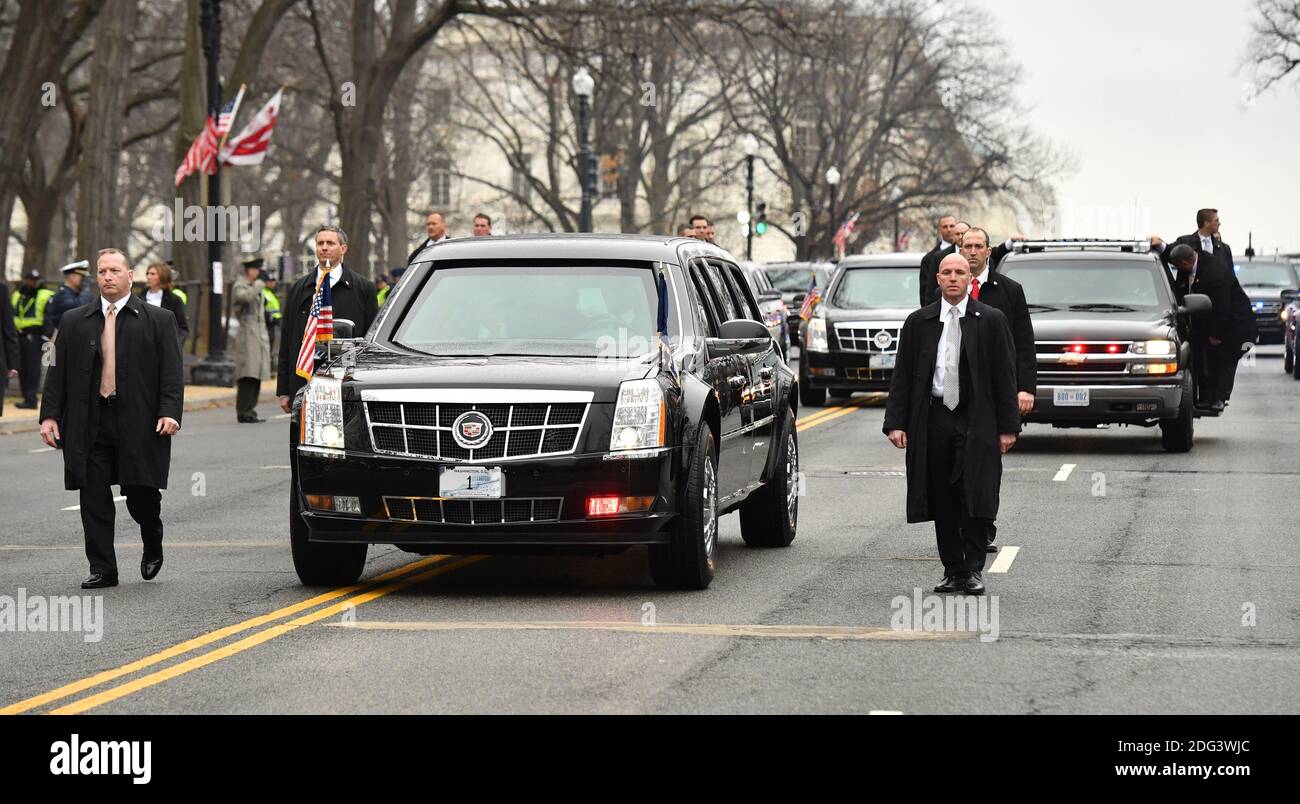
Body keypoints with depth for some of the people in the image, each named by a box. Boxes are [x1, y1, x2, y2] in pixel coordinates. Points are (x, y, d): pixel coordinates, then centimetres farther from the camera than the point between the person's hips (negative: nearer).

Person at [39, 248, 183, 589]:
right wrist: (50, 415, 1)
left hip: (140, 425, -2)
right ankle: (102, 569, 8)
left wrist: (170, 412, -13)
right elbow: (58, 371, 11)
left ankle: (153, 550, 29)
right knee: (94, 498, 0)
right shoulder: (74, 321, 12)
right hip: (90, 424, 2)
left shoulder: (158, 320, 5)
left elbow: (172, 372, 0)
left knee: (142, 494, 0)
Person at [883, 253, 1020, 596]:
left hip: (977, 422, -2)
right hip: (934, 421, 2)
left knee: (975, 498, -7)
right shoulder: (918, 322, 8)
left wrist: (1008, 426, -2)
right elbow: (902, 376, 7)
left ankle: (974, 570, 3)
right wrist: (895, 423, -2)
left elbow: (1005, 376, 3)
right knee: (942, 501, 4)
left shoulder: (991, 320, 3)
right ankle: (953, 571, 13)